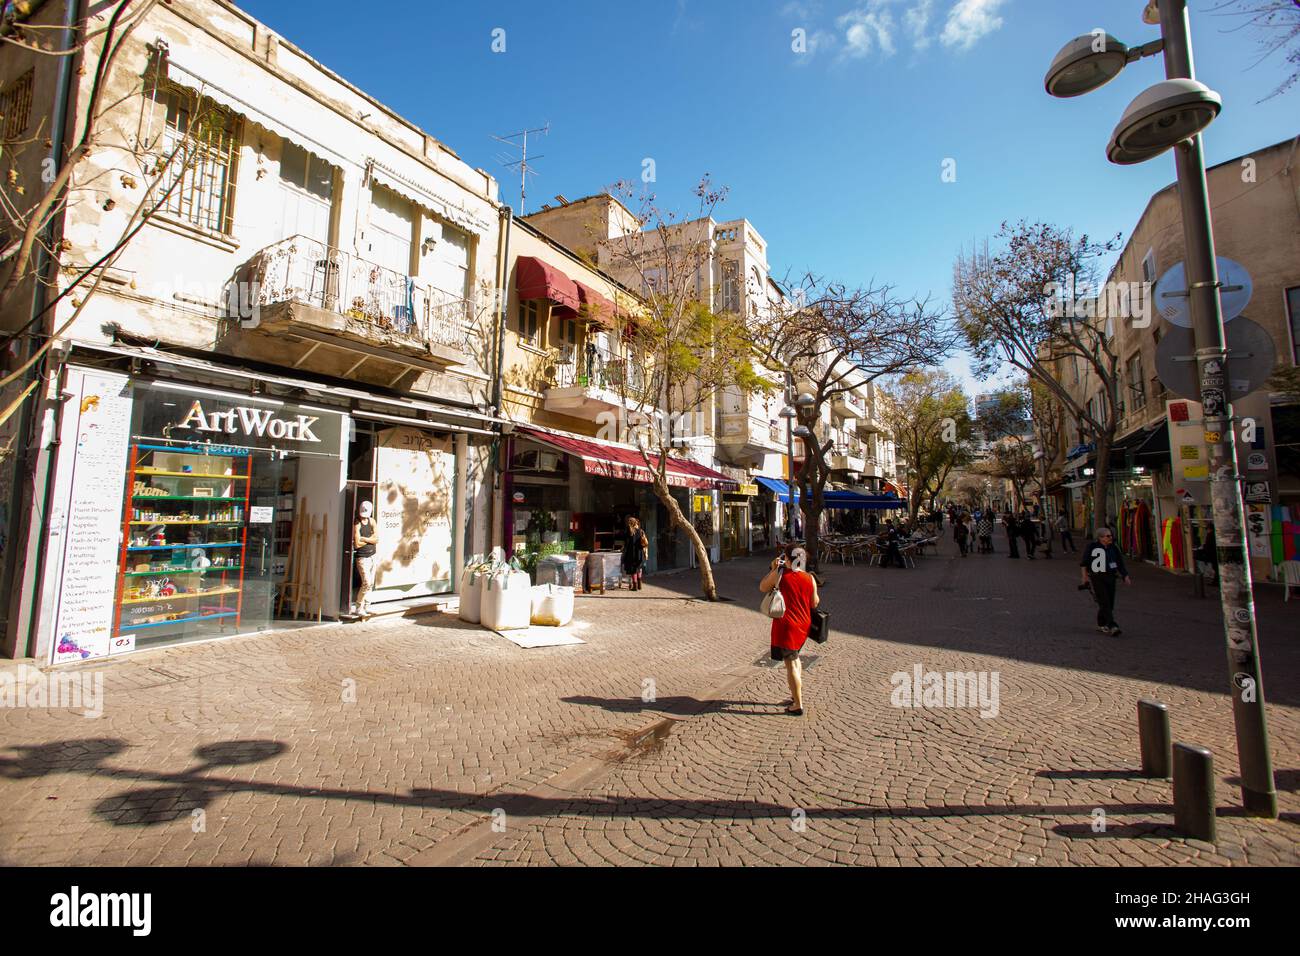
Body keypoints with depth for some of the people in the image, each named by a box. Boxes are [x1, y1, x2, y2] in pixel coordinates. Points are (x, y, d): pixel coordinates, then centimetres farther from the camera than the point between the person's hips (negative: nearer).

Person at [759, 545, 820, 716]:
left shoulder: (780, 574, -12)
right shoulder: (810, 578, -2)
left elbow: (762, 588, 4)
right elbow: (815, 603, 6)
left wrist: (772, 569, 7)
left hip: (786, 625, -5)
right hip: (803, 625, 5)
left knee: (791, 664, 1)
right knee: (795, 658, 25)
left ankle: (798, 706, 6)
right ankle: (796, 697, 35)